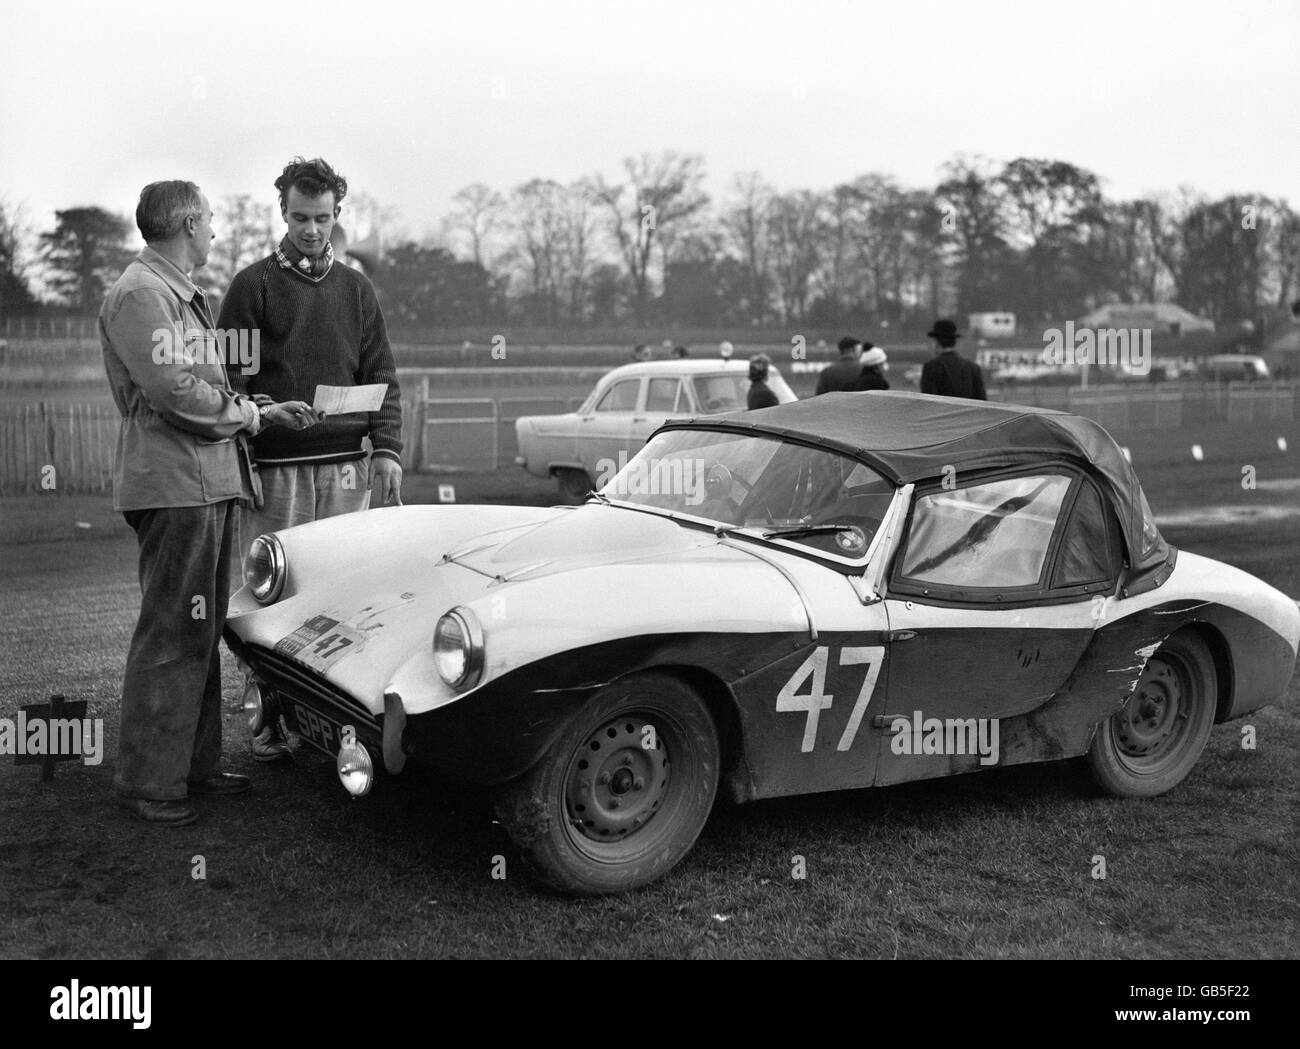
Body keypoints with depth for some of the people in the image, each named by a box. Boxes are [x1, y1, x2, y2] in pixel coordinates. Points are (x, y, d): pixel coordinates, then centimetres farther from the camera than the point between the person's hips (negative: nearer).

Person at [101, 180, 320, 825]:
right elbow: (172, 392, -20)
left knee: (202, 632, 15)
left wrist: (263, 412, 8)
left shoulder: (181, 294, 21)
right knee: (171, 634, -7)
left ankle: (194, 761, 25)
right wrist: (250, 413, -8)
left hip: (208, 482, 11)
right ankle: (145, 781, 1)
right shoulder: (139, 294, -11)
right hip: (173, 486, -11)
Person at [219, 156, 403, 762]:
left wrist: (387, 449, 2)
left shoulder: (355, 289, 15)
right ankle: (271, 718, 7)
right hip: (274, 465, -3)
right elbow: (228, 376, 1)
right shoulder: (254, 285, 5)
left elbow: (382, 377, 13)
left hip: (346, 465, 3)